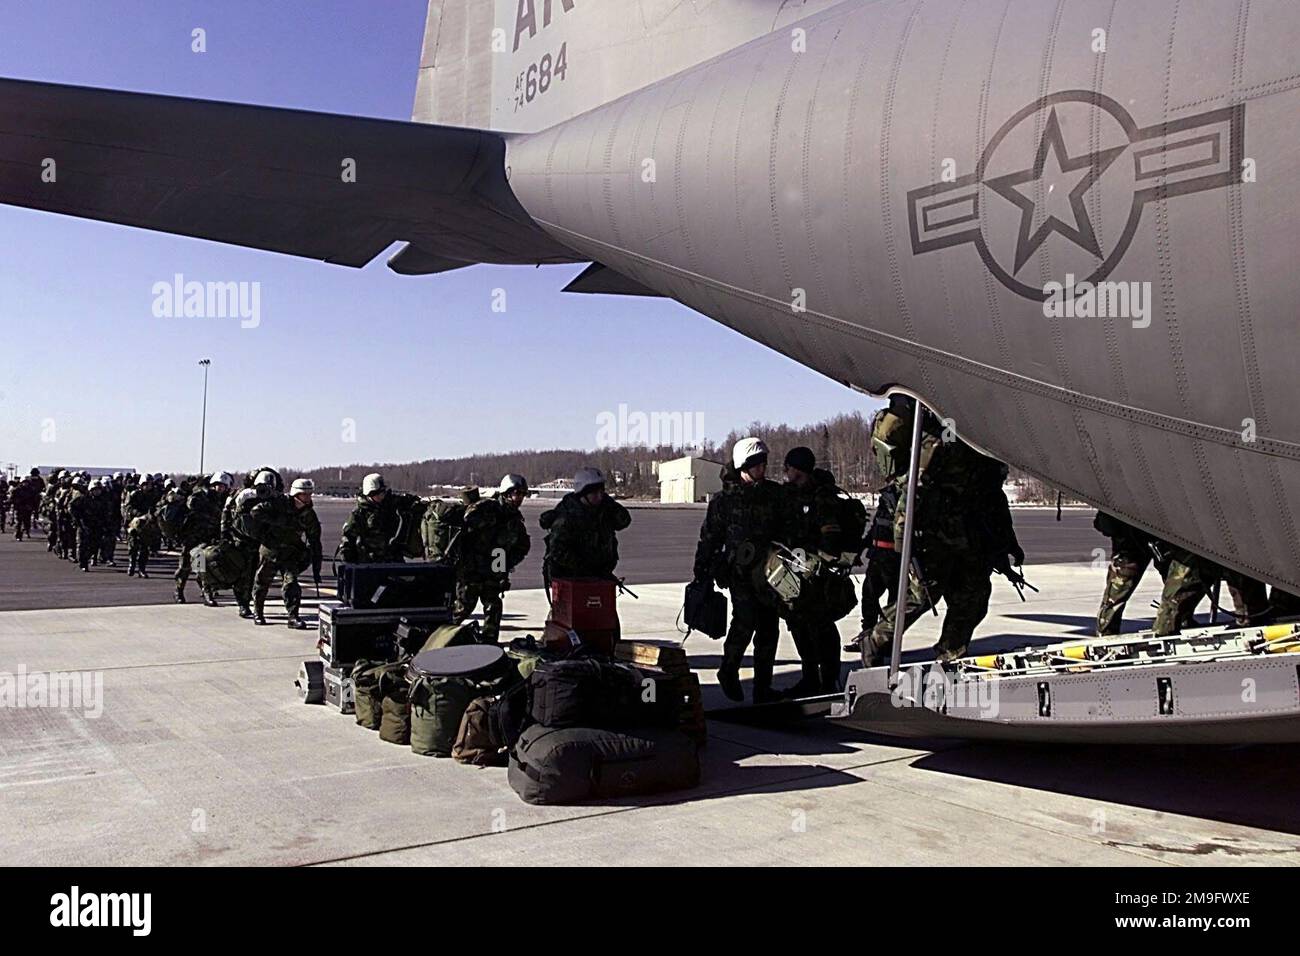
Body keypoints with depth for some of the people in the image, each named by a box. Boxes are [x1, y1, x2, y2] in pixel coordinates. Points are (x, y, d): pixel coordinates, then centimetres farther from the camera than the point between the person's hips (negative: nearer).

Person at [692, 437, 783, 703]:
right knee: (745, 619, -18)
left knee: (769, 626, 3)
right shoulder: (725, 498, -1)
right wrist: (702, 572, 1)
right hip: (739, 569, -4)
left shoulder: (774, 493, 10)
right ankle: (729, 671, 5)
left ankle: (763, 687, 12)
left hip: (769, 569, 4)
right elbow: (709, 536, 3)